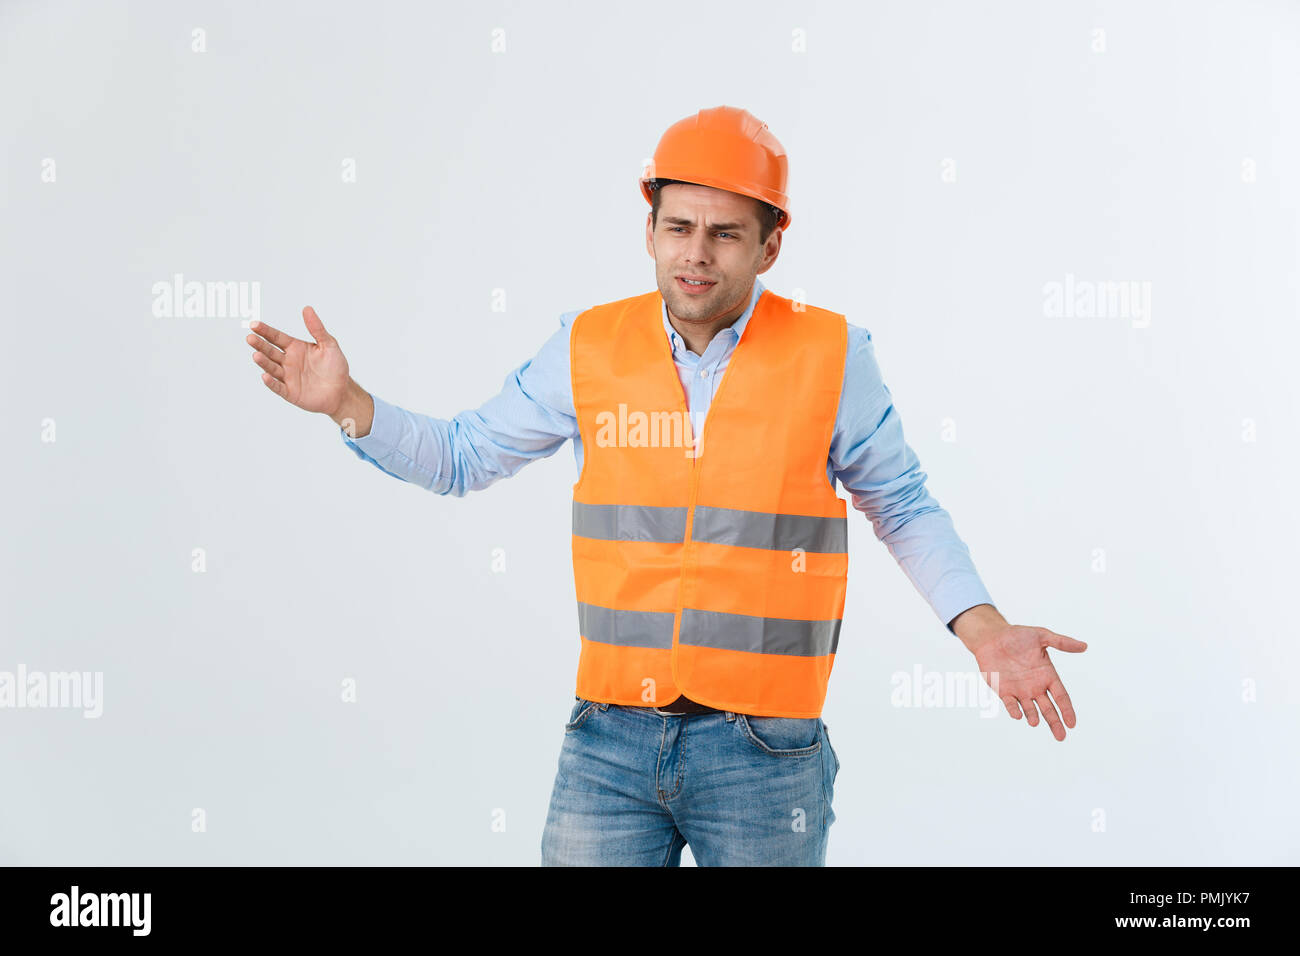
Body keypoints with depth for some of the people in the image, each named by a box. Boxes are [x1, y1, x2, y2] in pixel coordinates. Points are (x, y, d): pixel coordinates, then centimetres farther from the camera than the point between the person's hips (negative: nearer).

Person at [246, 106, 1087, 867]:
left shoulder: (830, 355, -3)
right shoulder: (591, 349, 1)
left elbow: (903, 508, 7)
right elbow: (462, 458, 11)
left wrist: (984, 631, -4)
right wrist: (347, 403, -2)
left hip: (763, 754, -1)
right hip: (610, 744, 2)